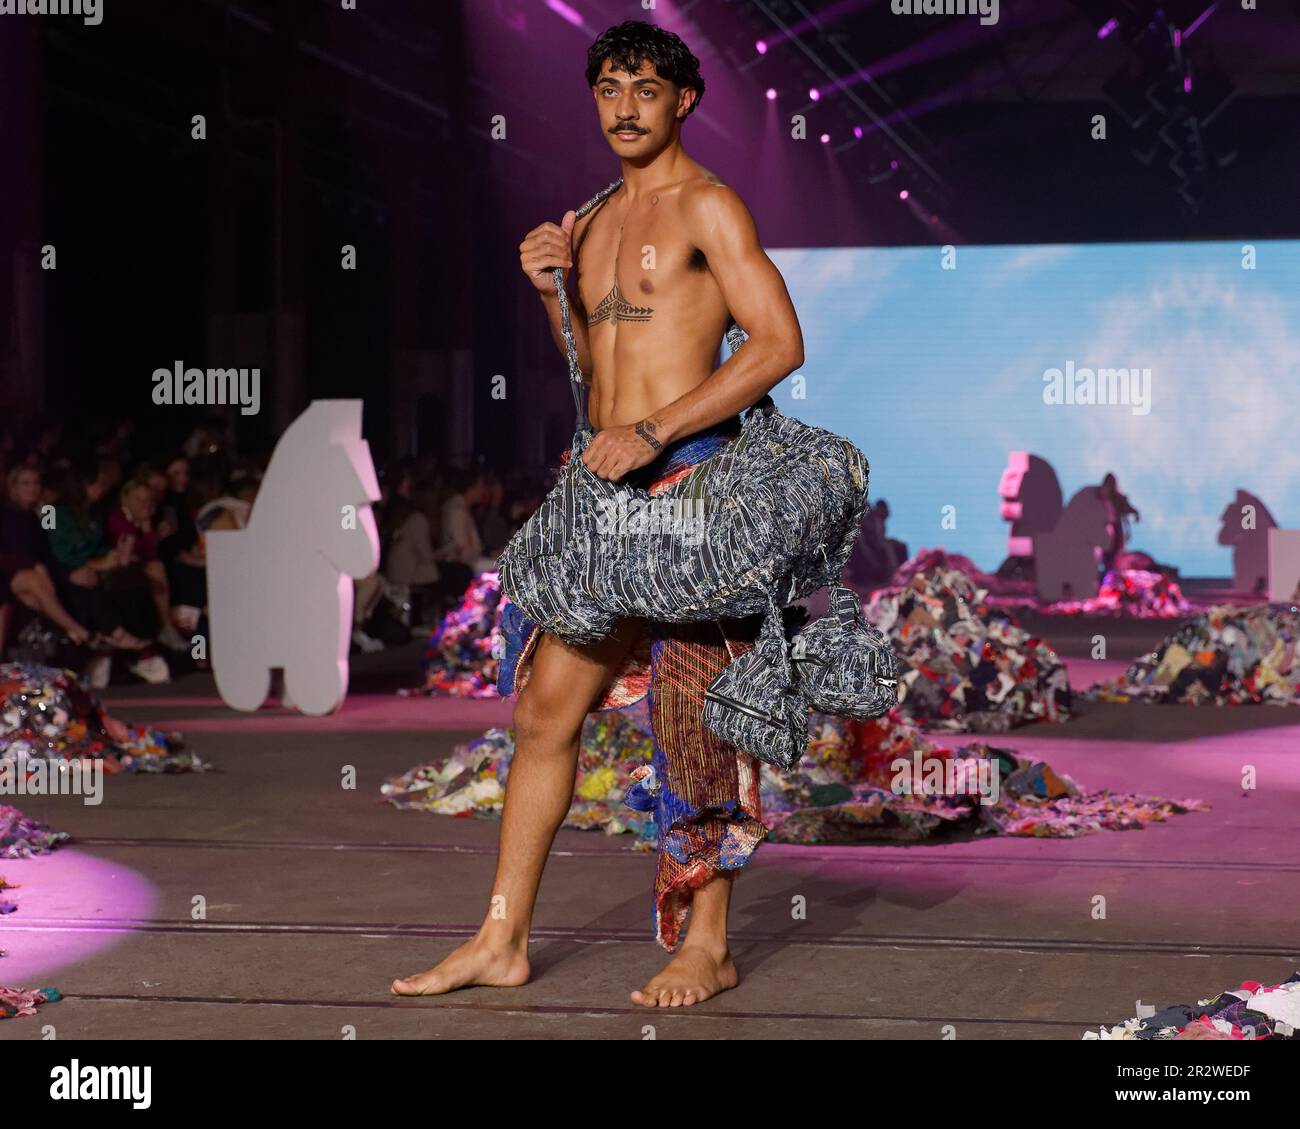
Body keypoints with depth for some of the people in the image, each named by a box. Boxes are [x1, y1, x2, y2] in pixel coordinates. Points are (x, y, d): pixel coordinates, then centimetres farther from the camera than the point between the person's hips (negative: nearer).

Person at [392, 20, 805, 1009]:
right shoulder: (599, 220, 19)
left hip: (688, 480, -7)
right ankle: (503, 940, 12)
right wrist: (551, 290, 5)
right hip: (604, 484, 8)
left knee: (692, 713, -3)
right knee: (547, 703, 5)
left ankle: (708, 946, 8)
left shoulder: (707, 208, -4)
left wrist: (651, 434, -17)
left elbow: (781, 343, -14)